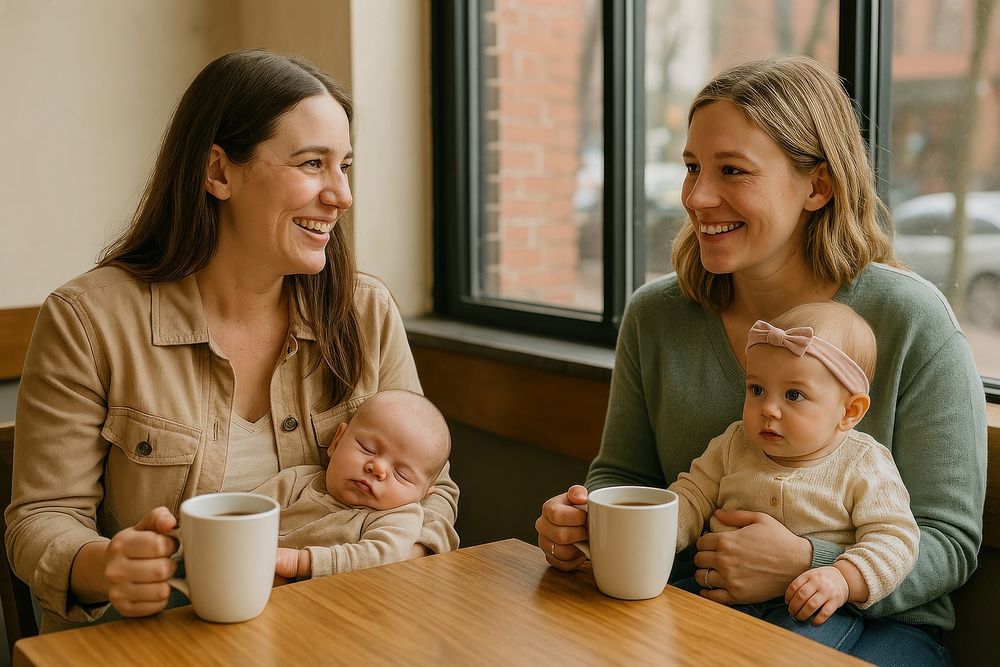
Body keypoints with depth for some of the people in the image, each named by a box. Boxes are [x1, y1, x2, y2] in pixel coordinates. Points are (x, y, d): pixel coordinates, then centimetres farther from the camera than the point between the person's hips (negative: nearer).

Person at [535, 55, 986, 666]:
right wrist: (584, 520, -14)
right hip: (692, 612, 2)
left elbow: (950, 540, -10)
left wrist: (808, 566, -27)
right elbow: (623, 475, 9)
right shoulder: (654, 317, -2)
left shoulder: (911, 321, -13)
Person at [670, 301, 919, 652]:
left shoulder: (864, 466, -4)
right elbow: (691, 499, 13)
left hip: (813, 607, -3)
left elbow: (894, 538, -8)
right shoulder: (733, 445, 9)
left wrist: (842, 578, -25)